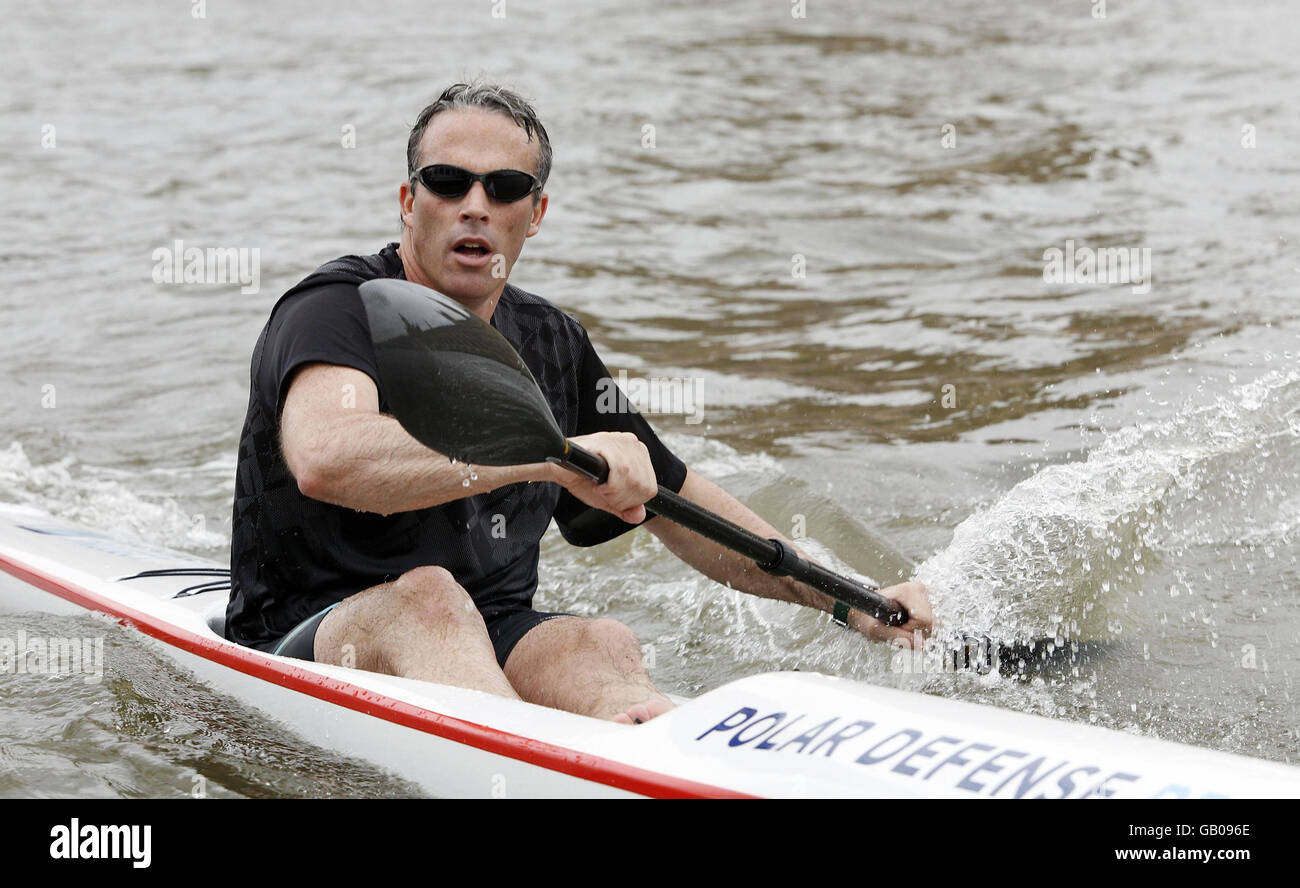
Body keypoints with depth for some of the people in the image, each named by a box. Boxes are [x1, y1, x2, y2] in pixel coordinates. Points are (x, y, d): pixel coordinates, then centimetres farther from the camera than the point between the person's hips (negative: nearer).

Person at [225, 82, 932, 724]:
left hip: (496, 647, 5)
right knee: (428, 597, -36)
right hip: (308, 641, -5)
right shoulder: (336, 309, -11)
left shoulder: (553, 346, 10)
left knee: (604, 647, -27)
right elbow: (325, 459, -35)